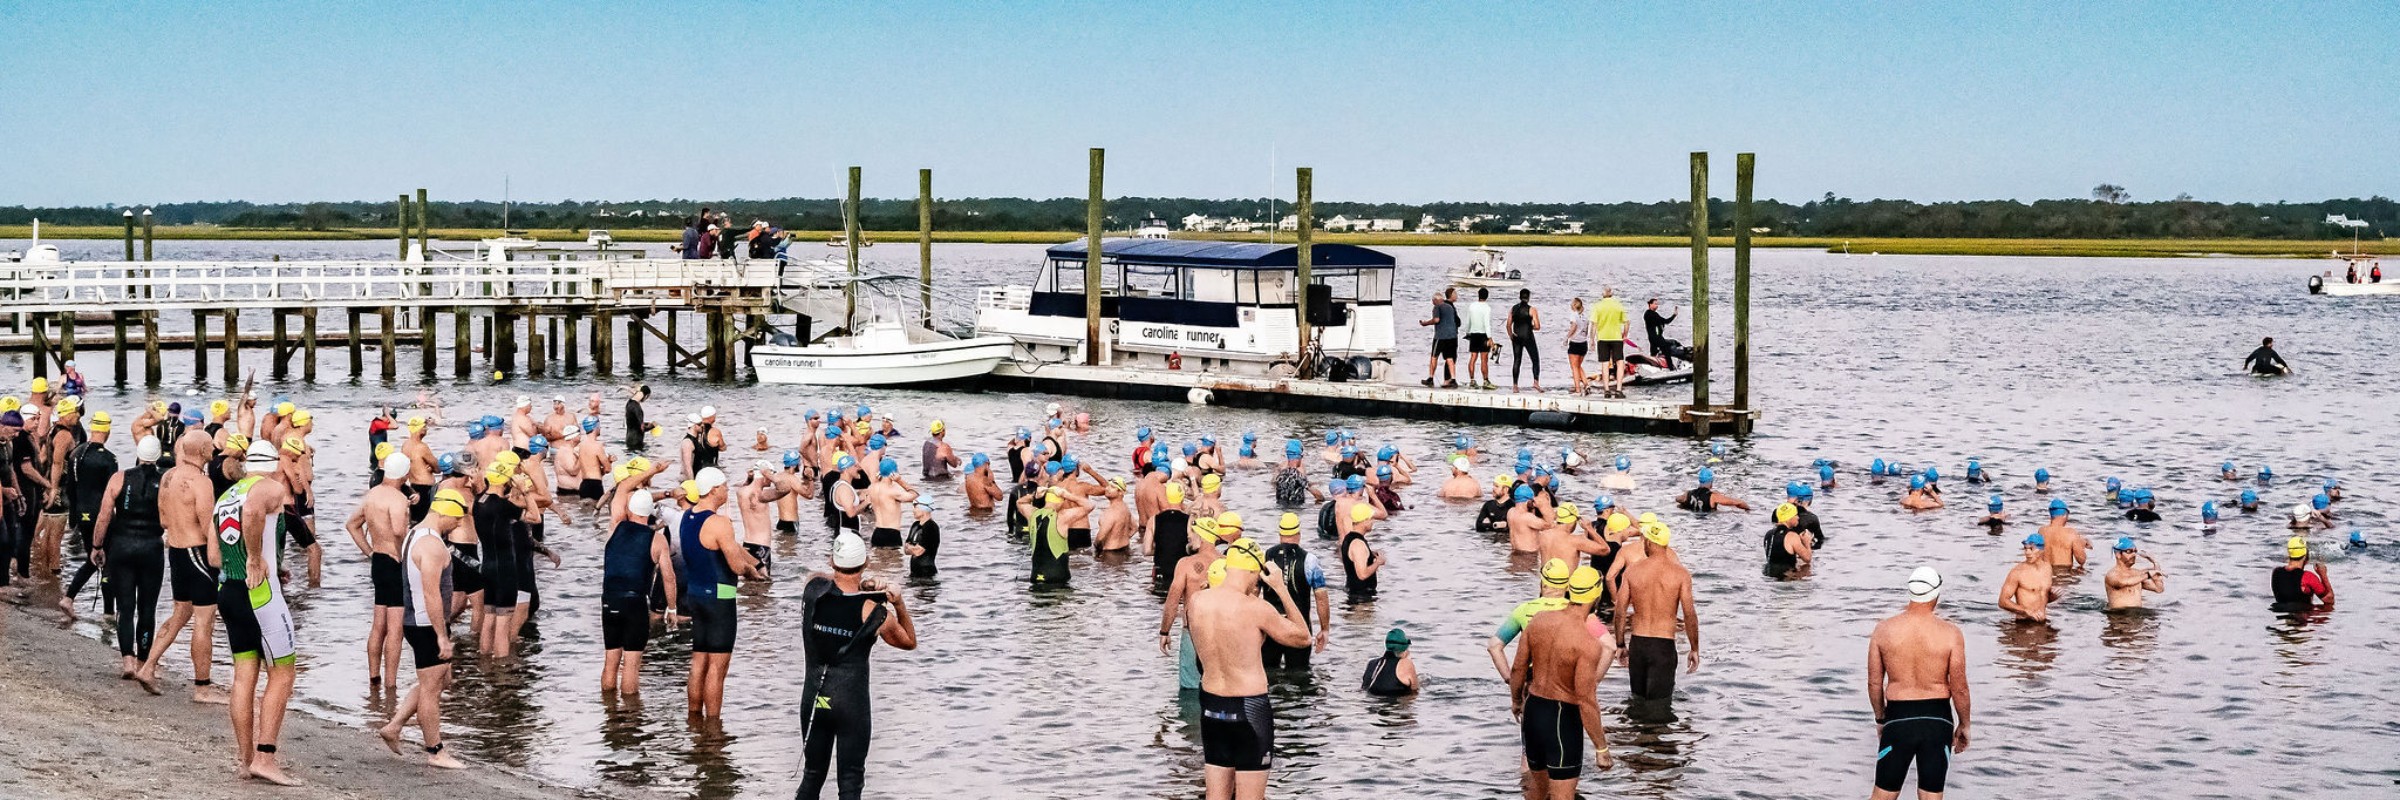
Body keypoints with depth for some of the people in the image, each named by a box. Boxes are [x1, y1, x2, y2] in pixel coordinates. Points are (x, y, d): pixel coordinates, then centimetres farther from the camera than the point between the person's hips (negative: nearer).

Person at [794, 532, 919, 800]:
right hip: (852, 704, -3)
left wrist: (860, 585, 5)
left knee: (812, 776, 16)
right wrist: (900, 604, 3)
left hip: (813, 700, 3)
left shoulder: (813, 588, -6)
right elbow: (910, 642, 8)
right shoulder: (876, 613, -11)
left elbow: (828, 579, 20)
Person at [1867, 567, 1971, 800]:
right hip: (1937, 719, -1)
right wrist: (1964, 725, 10)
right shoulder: (1950, 633, -8)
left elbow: (1874, 683, 3)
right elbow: (1959, 688, -5)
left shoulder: (1883, 629, -3)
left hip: (1898, 717, 1)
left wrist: (1880, 719, 17)